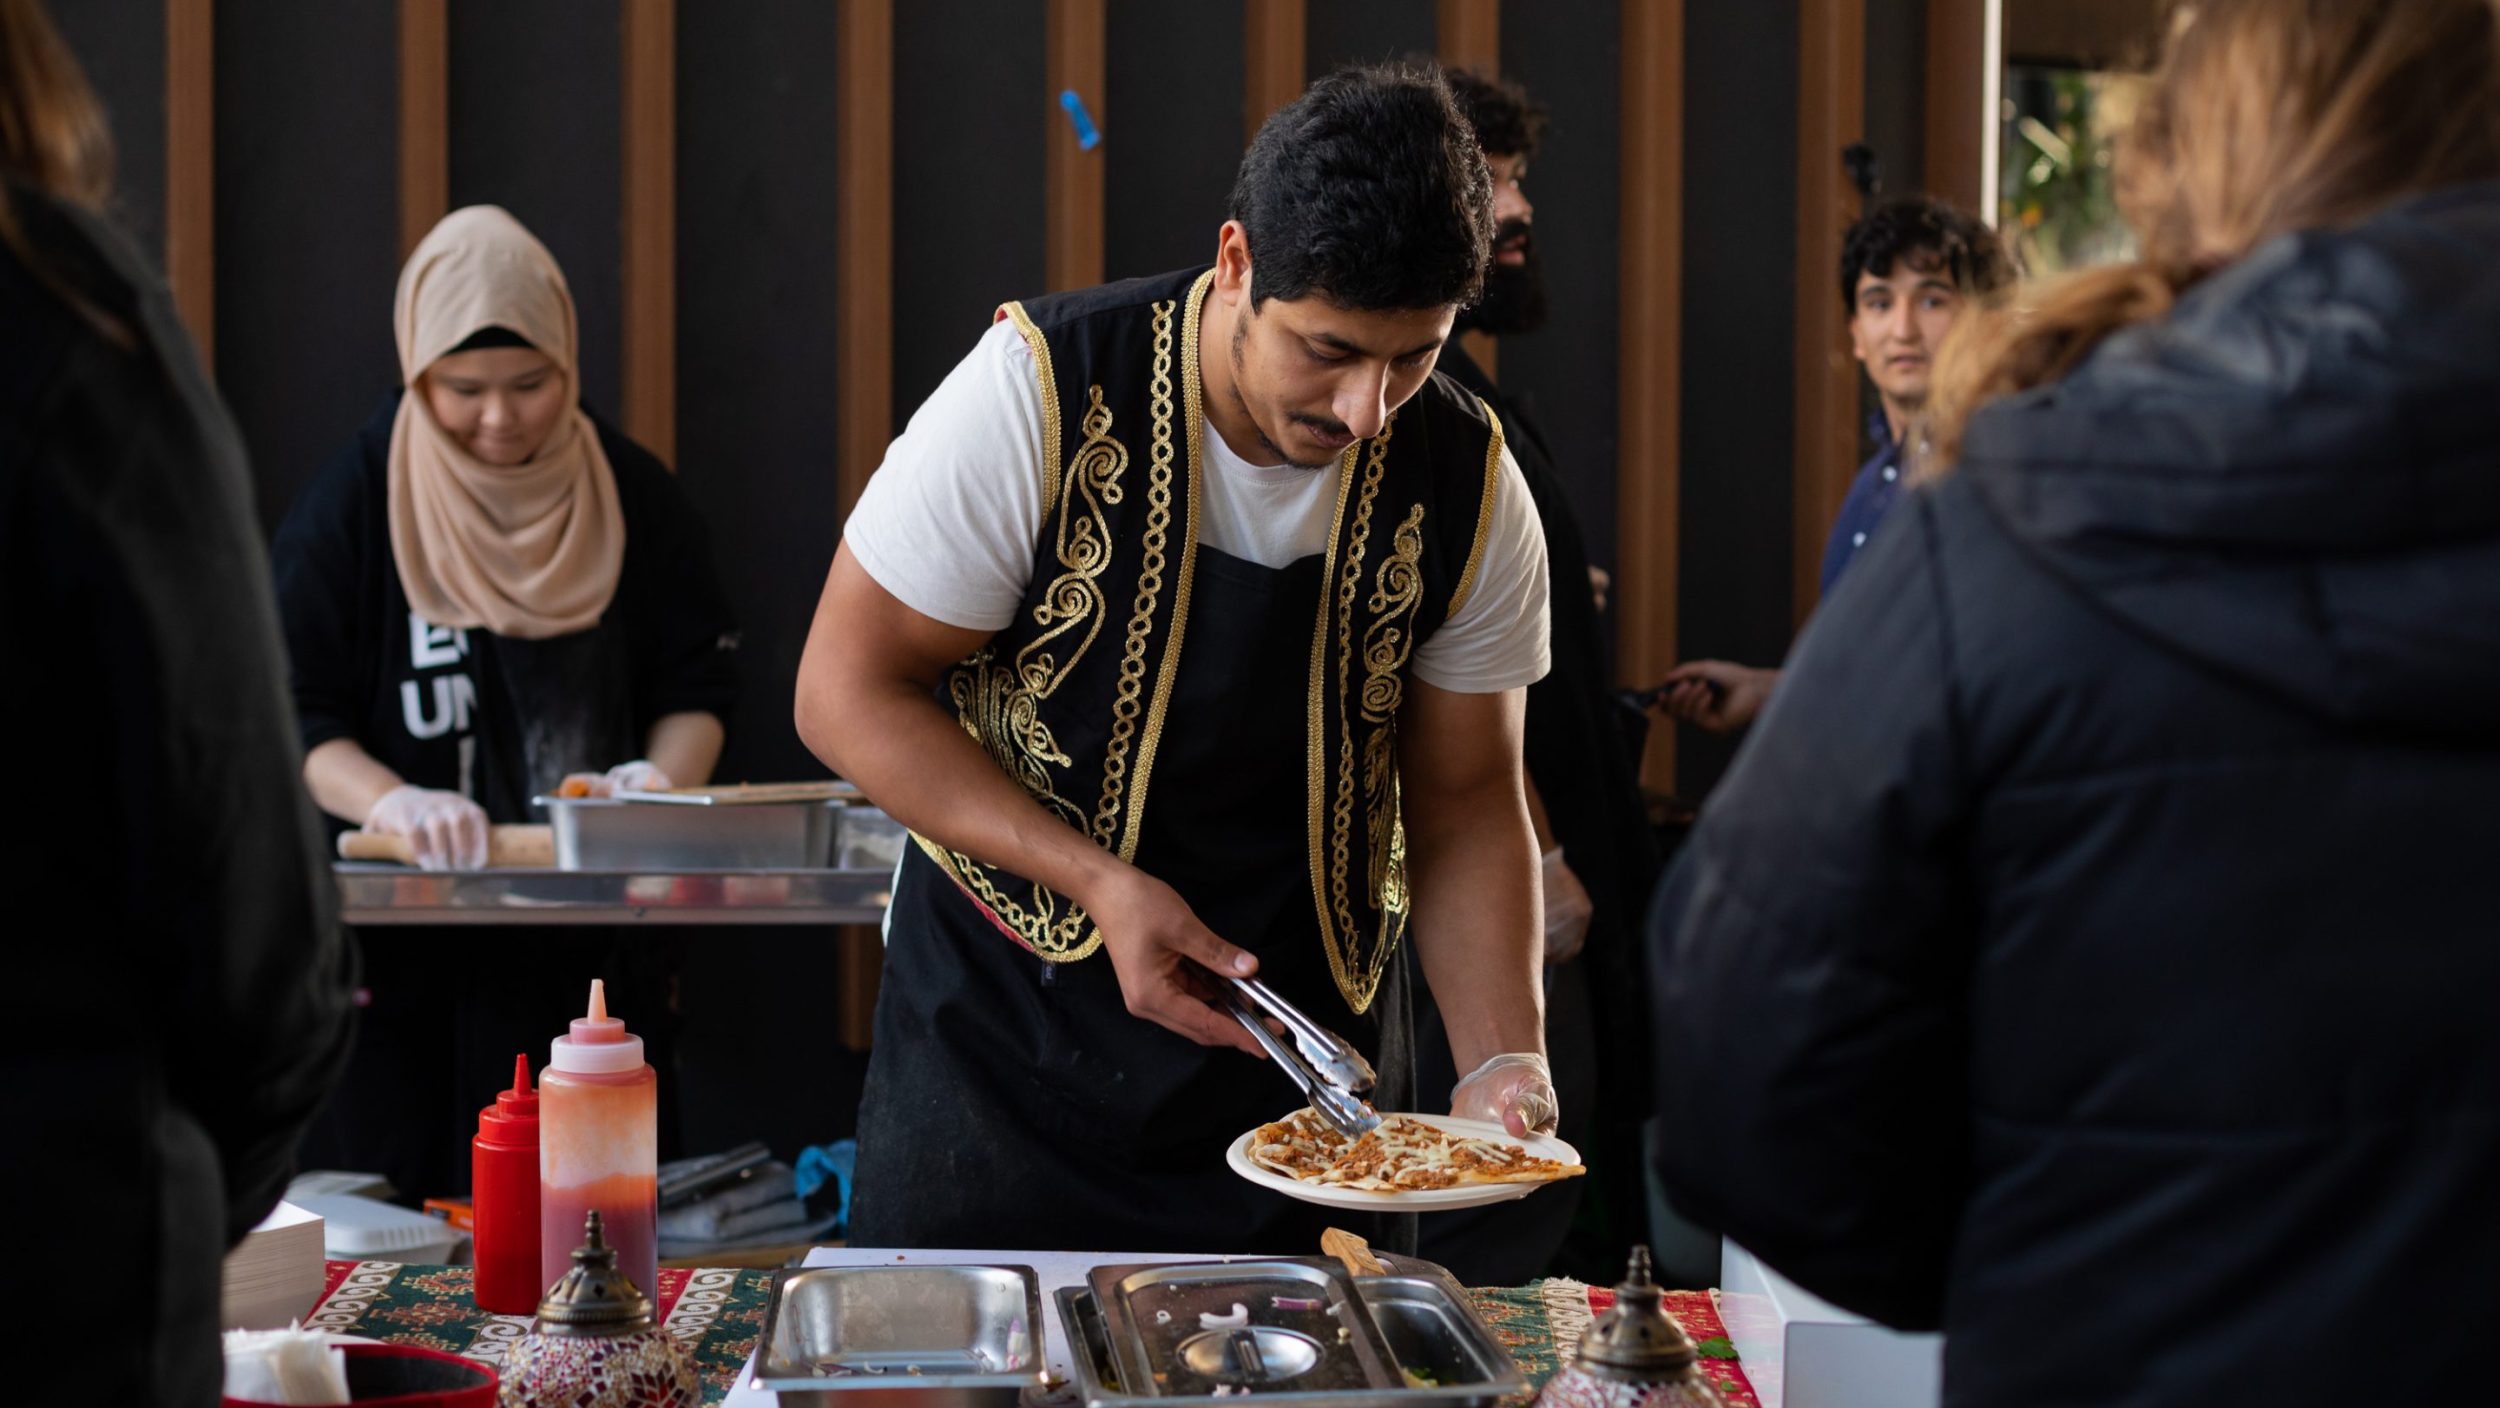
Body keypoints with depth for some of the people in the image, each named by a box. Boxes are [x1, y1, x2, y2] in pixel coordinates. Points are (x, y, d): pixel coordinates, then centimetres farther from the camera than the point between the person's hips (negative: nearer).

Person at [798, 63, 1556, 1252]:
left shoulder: (1469, 489, -9)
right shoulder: (1038, 395, -19)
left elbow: (1463, 804, 2)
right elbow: (847, 694, -14)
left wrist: (1502, 1063, -13)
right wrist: (1098, 884, -23)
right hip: (1003, 1029, -2)